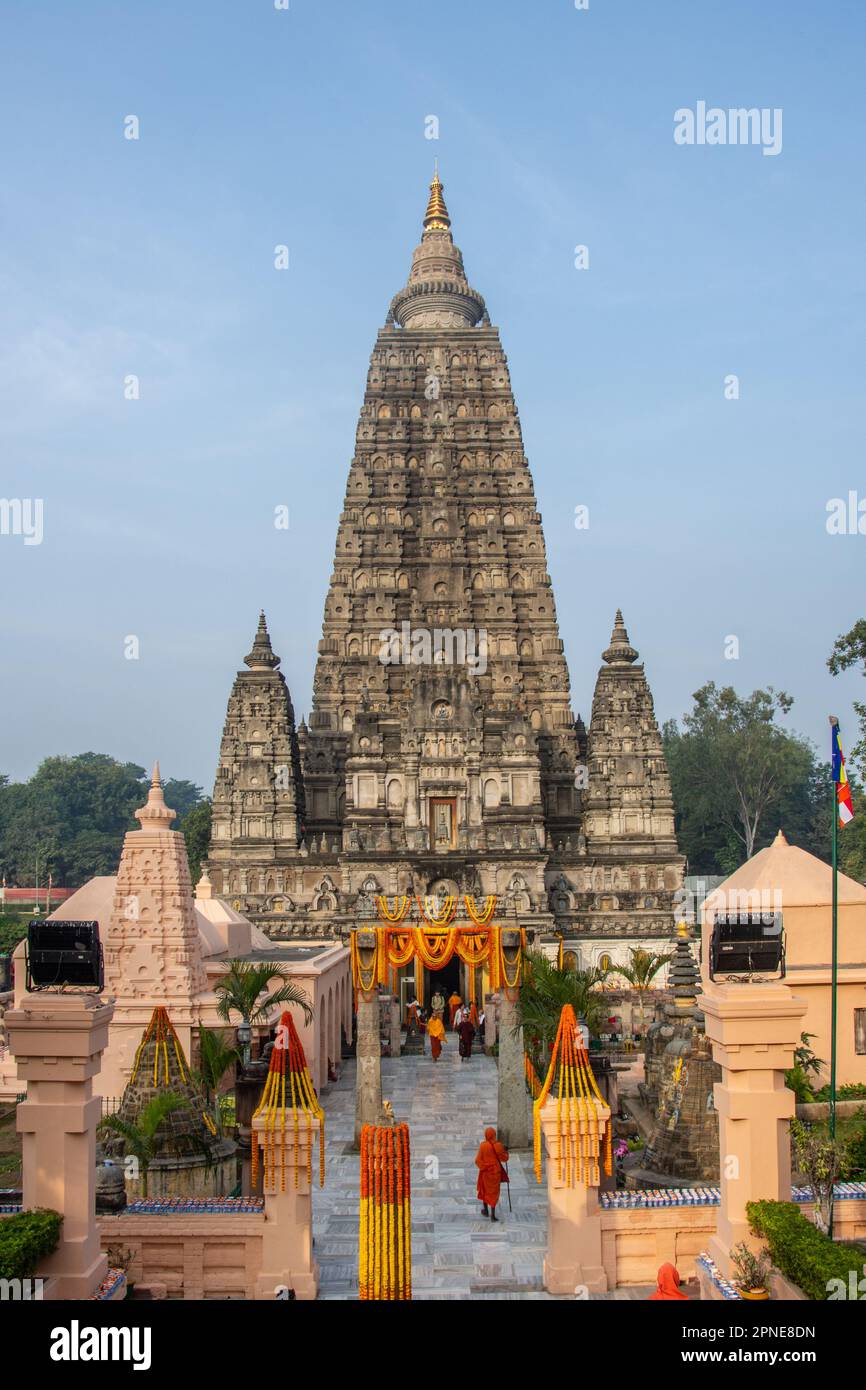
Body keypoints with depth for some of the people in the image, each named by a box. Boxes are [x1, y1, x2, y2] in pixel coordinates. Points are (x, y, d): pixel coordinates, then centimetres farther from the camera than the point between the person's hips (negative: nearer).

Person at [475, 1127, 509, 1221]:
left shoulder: (482, 1145, -15)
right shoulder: (498, 1146, -15)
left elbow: (478, 1160, -15)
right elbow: (504, 1158, -6)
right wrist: (505, 1151, 13)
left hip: (485, 1171, 1)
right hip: (495, 1171, -1)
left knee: (484, 1189, 24)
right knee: (493, 1192, 8)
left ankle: (486, 1210, 35)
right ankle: (492, 1215, 3)